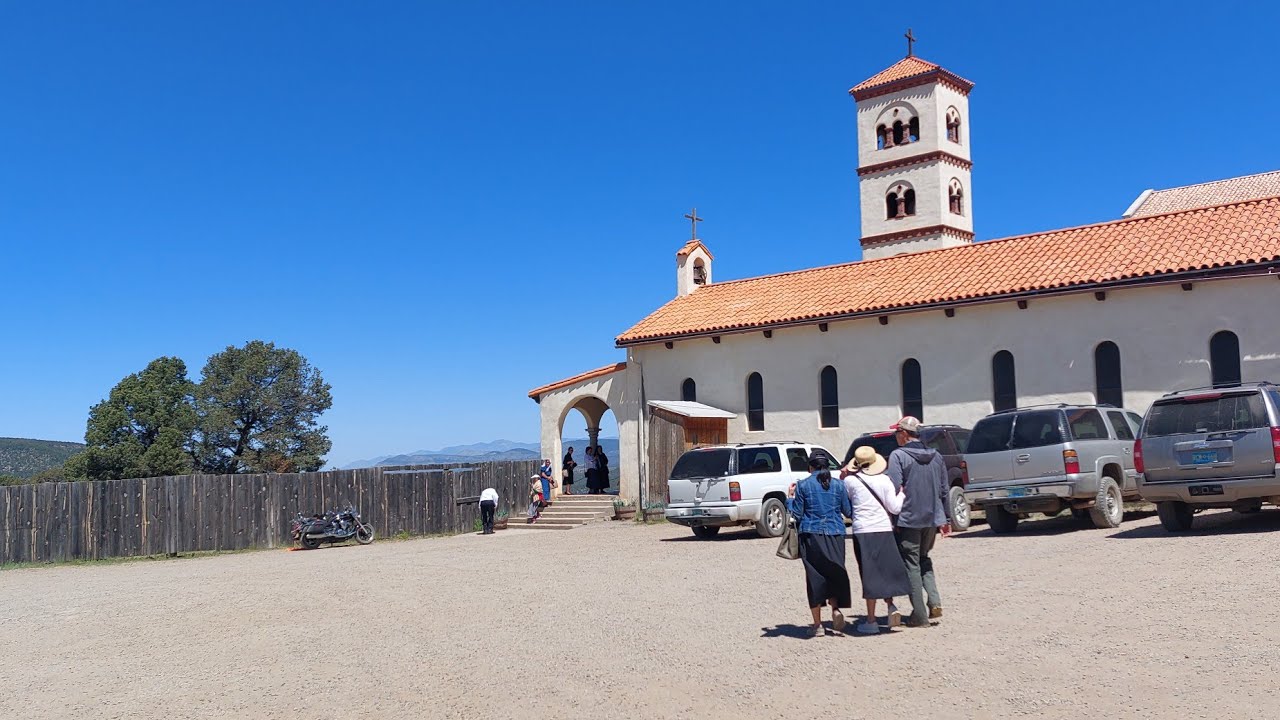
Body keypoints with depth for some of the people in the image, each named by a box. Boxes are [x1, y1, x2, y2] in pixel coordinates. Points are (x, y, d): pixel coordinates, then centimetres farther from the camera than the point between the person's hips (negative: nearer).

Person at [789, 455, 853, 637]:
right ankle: (836, 609, -8)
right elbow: (848, 511, 6)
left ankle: (817, 624, 6)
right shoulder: (838, 484, 4)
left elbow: (797, 514, -2)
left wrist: (791, 498, 14)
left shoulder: (803, 485, -1)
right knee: (835, 573, 15)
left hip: (811, 535, -1)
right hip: (835, 535, 1)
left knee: (814, 576, 4)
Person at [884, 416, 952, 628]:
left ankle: (920, 616, 3)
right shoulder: (936, 457, 8)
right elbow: (944, 490, 12)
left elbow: (893, 487, -19)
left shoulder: (898, 456, -11)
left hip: (908, 519, -6)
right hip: (932, 518, 6)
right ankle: (934, 601, 6)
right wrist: (946, 519, 19)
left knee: (911, 565, 3)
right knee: (924, 559, 23)